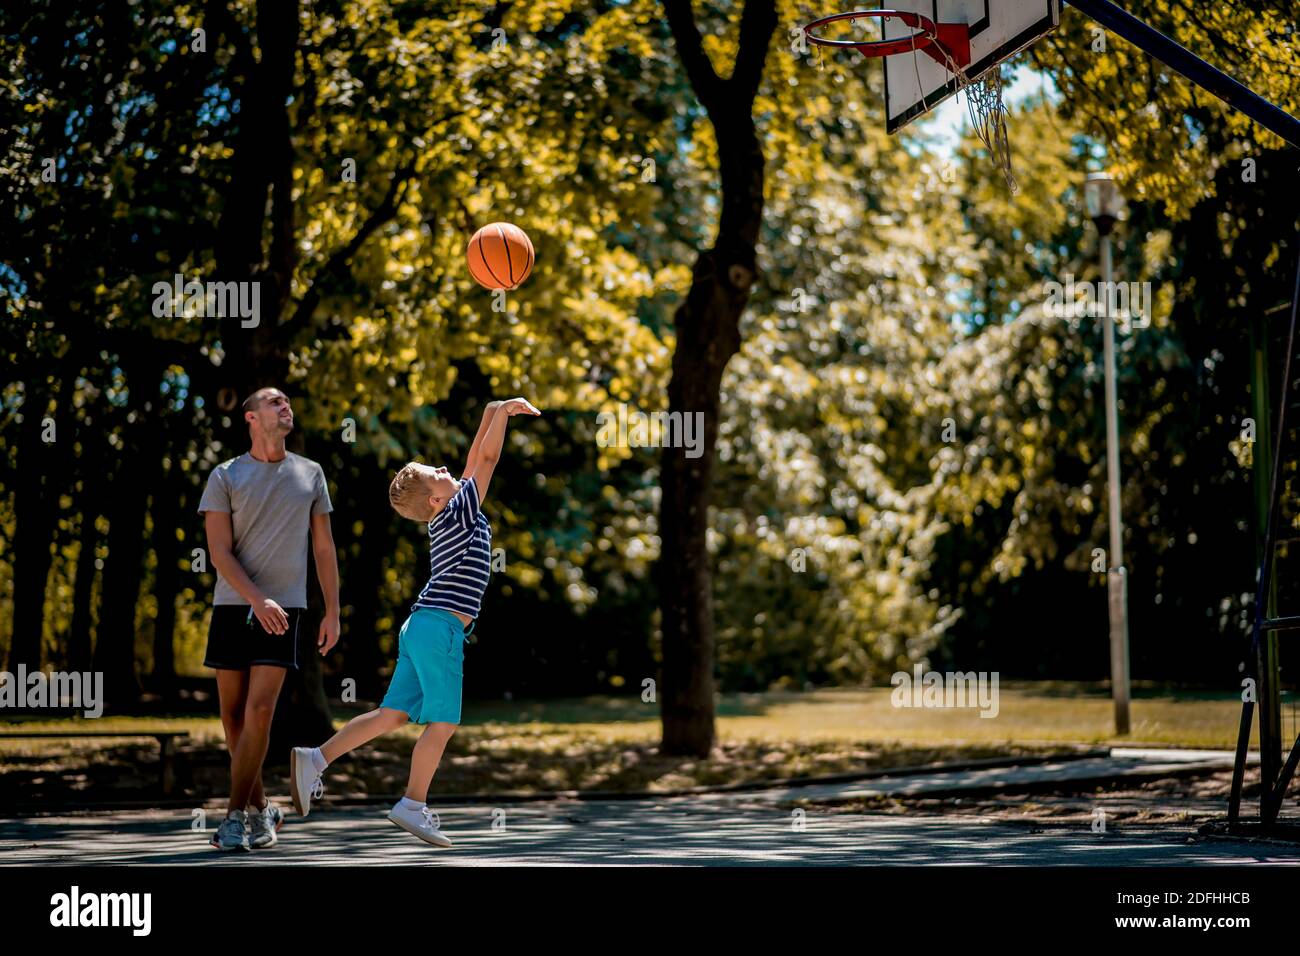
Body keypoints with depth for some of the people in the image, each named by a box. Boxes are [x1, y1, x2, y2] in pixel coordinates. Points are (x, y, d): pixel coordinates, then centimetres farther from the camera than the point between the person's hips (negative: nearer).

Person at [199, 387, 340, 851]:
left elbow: (324, 548, 14)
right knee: (233, 714, 3)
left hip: (285, 609, 0)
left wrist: (332, 611, 8)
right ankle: (261, 808, 18)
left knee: (259, 711, -11)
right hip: (233, 605, 0)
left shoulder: (310, 474, 11)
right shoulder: (225, 476, 4)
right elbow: (219, 551, -4)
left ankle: (236, 817, -7)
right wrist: (257, 600, -17)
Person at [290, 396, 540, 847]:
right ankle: (412, 805, 1)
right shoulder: (458, 511, -7)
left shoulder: (450, 514, 16)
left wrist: (491, 415, 22)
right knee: (443, 722, -3)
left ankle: (316, 758, 4)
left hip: (422, 626, 9)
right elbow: (488, 459, -9)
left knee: (392, 715, 8)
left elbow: (475, 461, 25)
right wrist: (505, 411, 0)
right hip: (440, 627, -9)